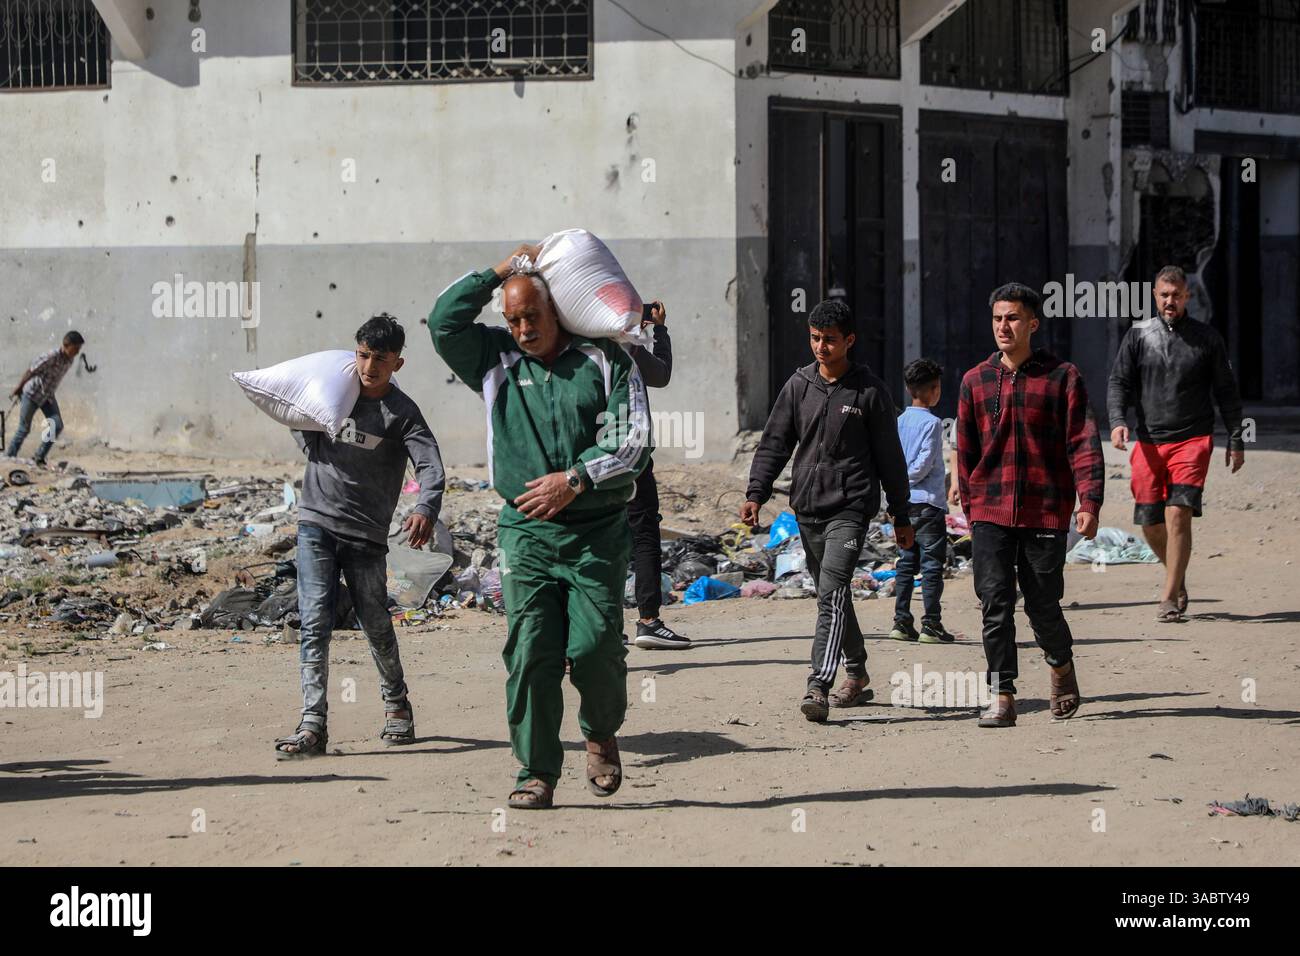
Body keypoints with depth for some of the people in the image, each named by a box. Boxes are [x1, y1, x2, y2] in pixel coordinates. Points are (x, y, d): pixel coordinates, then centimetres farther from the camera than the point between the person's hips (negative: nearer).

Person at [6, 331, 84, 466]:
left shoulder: (69, 360, -5)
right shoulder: (51, 357, -29)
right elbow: (31, 372, -20)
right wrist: (18, 389, -11)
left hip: (48, 396, 6)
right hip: (33, 394, -6)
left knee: (57, 426, -7)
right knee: (24, 429, 0)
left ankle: (39, 458, 3)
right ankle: (9, 457, 16)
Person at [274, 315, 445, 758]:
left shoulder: (402, 412, -5)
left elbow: (430, 466, -18)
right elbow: (309, 445, 24)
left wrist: (425, 509, -36)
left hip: (365, 534, -2)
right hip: (316, 522, 2)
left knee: (376, 626, 8)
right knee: (315, 622, -9)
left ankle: (396, 705, 33)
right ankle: (312, 724, -14)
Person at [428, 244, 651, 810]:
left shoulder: (604, 359, 5)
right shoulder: (496, 360, 12)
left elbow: (633, 440, -1)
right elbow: (444, 322, -1)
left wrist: (576, 479, -11)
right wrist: (501, 270, 3)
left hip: (597, 533, -2)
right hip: (525, 531, 2)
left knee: (594, 646, -11)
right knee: (530, 652, -8)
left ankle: (601, 734, 19)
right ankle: (537, 773, -2)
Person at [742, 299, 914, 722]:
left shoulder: (868, 390, -2)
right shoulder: (798, 385, 8)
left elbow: (889, 457, 3)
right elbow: (774, 443, 10)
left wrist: (901, 516, 5)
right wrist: (756, 493, -2)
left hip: (850, 507, -5)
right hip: (807, 508, 5)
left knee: (832, 591, -18)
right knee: (831, 595, 13)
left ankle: (818, 687, -26)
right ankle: (857, 673, 30)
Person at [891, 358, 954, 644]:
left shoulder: (900, 422, 9)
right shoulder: (932, 423, -11)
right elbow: (924, 464, -16)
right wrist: (907, 478, -1)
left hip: (904, 503, 7)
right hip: (929, 502, -7)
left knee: (906, 564, 11)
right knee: (932, 565, -3)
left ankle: (902, 622, 9)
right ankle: (931, 625, -4)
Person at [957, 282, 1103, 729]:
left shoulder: (1062, 377, 0)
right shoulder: (976, 381, 9)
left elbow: (1083, 442, -4)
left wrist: (1089, 502, -14)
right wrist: (970, 507, 11)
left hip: (1045, 512, -2)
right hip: (991, 512, 2)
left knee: (1043, 605, 3)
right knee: (995, 604, -6)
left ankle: (1061, 665, 32)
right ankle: (1002, 696, -3)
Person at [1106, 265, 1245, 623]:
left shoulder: (1207, 338, 6)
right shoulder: (1138, 336, 7)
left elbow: (1227, 392, 11)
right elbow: (1118, 382, 5)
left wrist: (1235, 441, 8)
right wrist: (1117, 422, -14)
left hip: (1193, 440, -2)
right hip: (1148, 442, 2)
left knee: (1178, 513, -16)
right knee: (1150, 523, 3)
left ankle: (1170, 599, -13)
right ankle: (1178, 577, 30)